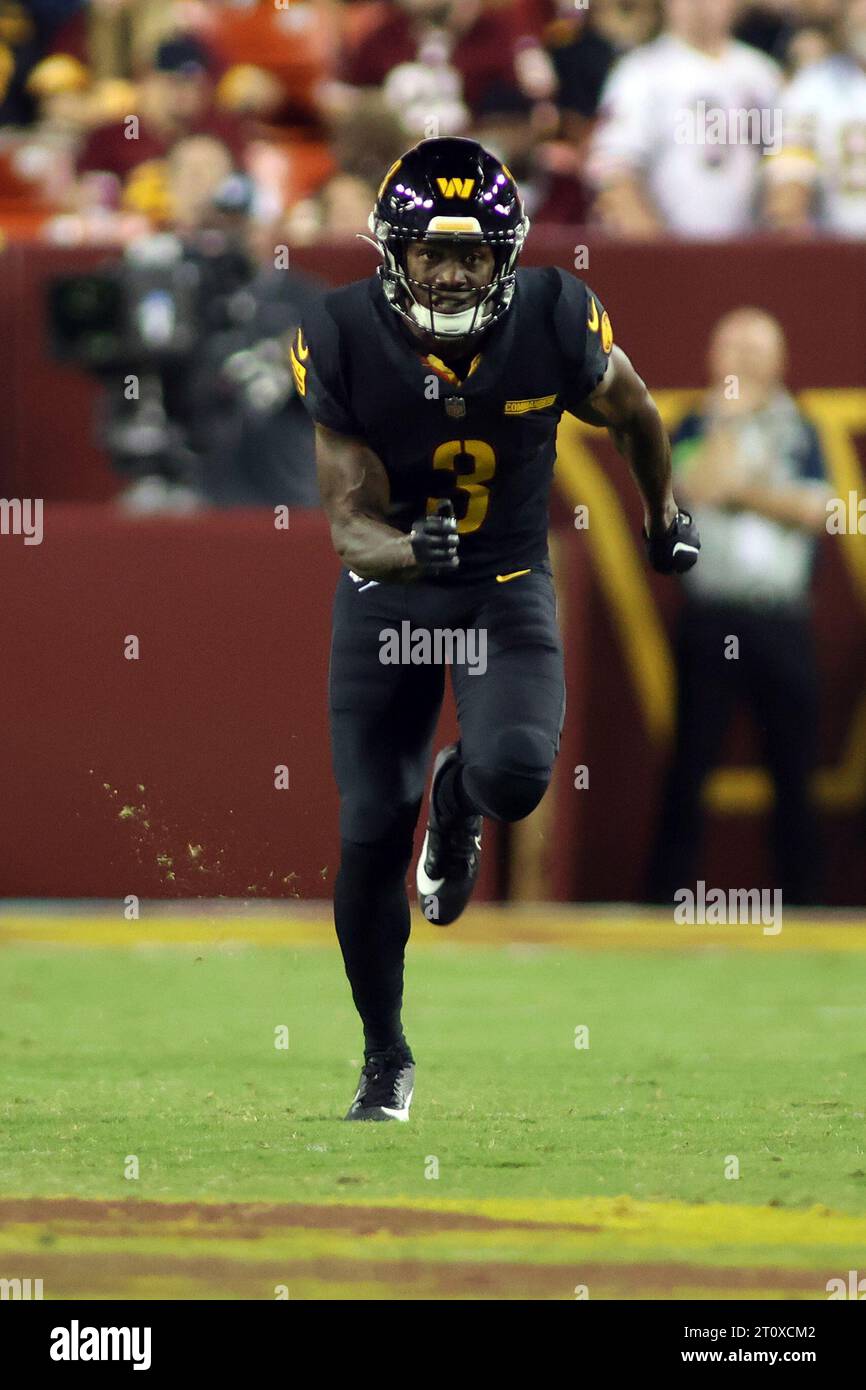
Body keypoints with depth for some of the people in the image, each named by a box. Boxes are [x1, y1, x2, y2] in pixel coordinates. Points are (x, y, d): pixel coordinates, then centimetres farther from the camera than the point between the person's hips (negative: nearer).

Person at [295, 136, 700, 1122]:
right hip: (386, 588, 0)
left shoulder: (556, 327, -19)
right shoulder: (343, 344, -21)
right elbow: (348, 518, -19)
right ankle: (385, 1060, 20)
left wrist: (664, 512, 22)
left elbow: (632, 413, 4)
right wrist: (404, 550, -42)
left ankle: (458, 801, 14)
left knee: (516, 773, -27)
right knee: (371, 837, -2)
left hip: (508, 585, 0)